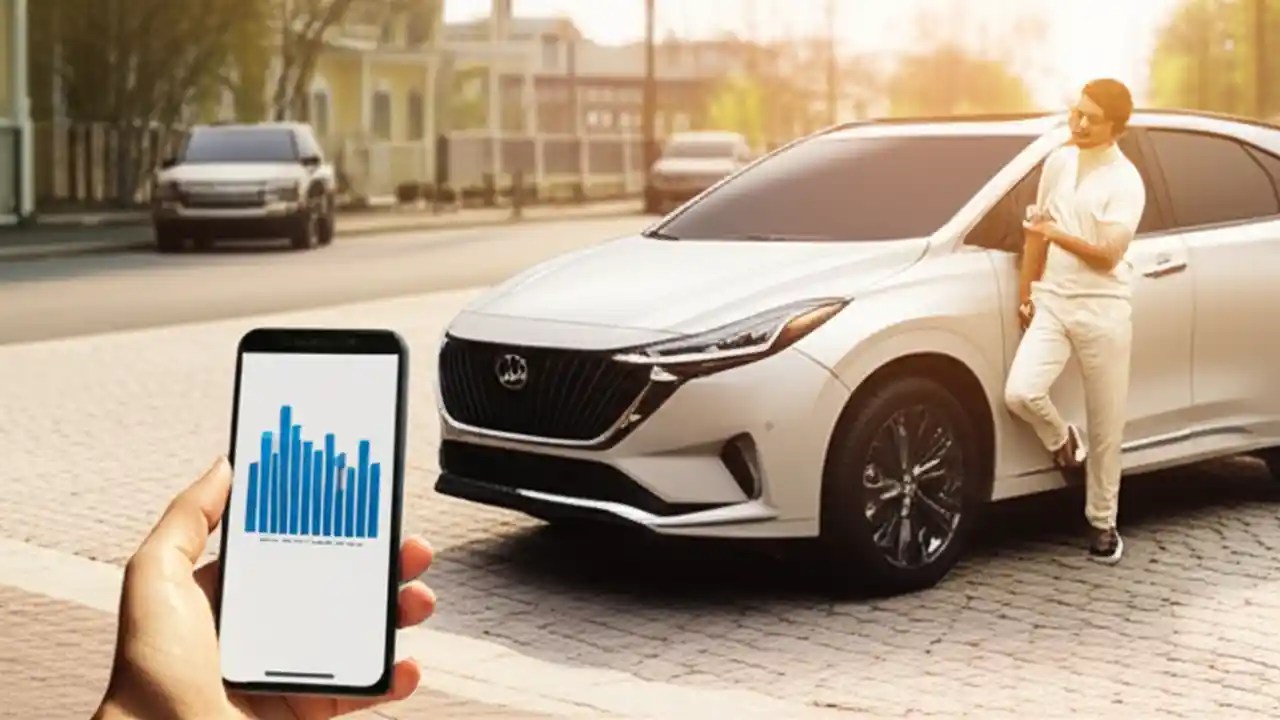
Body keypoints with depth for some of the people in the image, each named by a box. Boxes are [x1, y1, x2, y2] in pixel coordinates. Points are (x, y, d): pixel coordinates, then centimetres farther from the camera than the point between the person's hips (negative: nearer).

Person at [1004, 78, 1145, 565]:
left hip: (1102, 310, -4)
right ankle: (1063, 443, 16)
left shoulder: (1125, 182, -10)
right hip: (1051, 302, 4)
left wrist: (1055, 233, -16)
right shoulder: (1058, 162, 7)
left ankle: (1103, 522, 19)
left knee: (1106, 426, 4)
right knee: (1020, 394, -18)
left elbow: (1107, 256, -13)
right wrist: (1026, 290, 12)